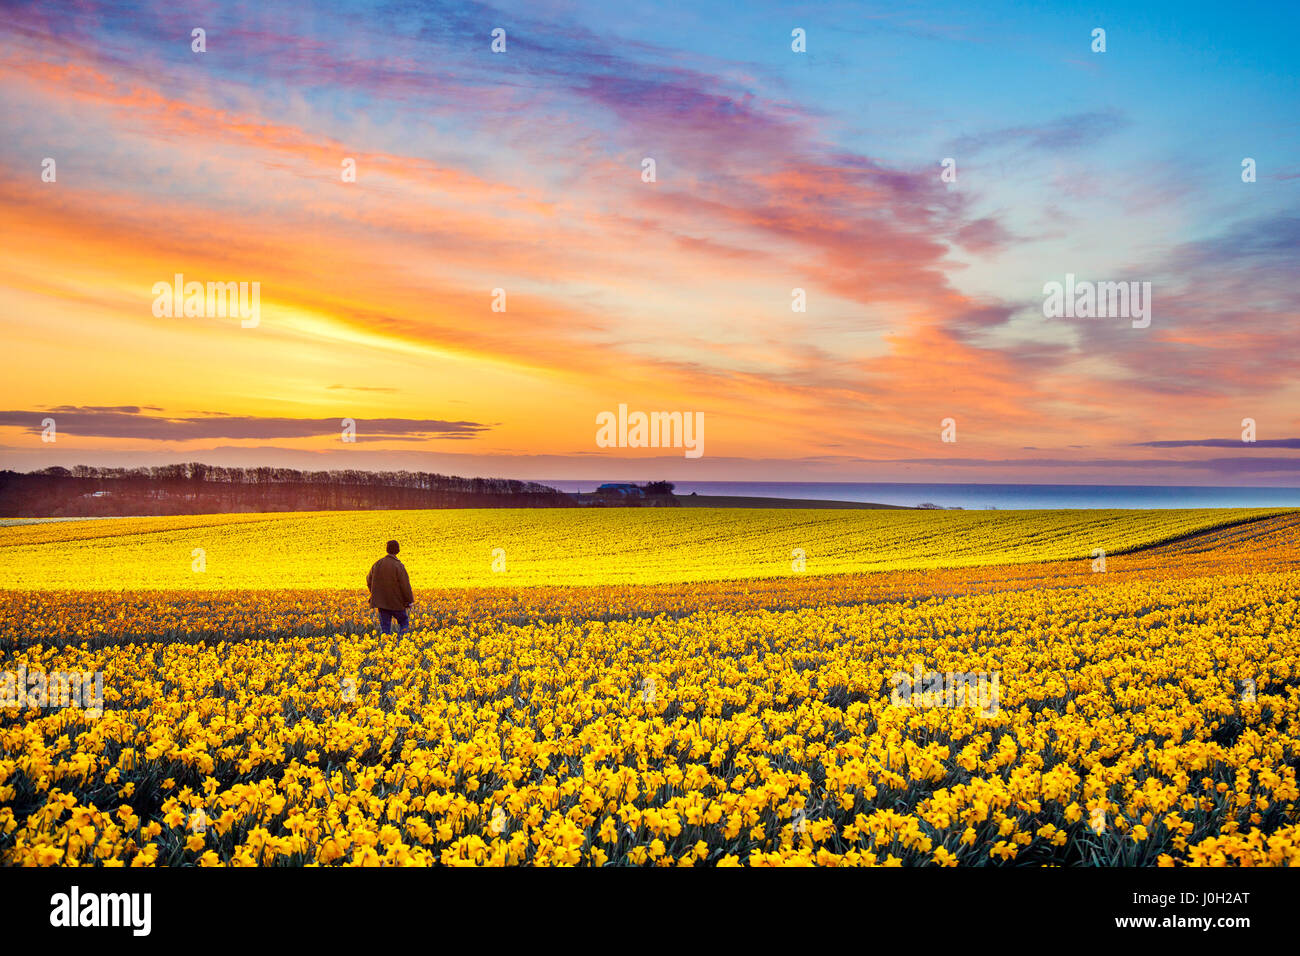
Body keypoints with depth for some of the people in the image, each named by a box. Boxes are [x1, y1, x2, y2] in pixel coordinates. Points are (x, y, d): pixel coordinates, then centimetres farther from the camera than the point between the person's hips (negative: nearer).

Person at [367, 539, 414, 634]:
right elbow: (405, 585, -14)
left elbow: (369, 580, 15)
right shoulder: (398, 566, -14)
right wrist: (410, 600, -4)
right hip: (396, 602, -4)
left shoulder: (378, 564, 4)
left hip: (382, 602, 4)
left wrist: (375, 594, 27)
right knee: (404, 622, 11)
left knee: (385, 626, 7)